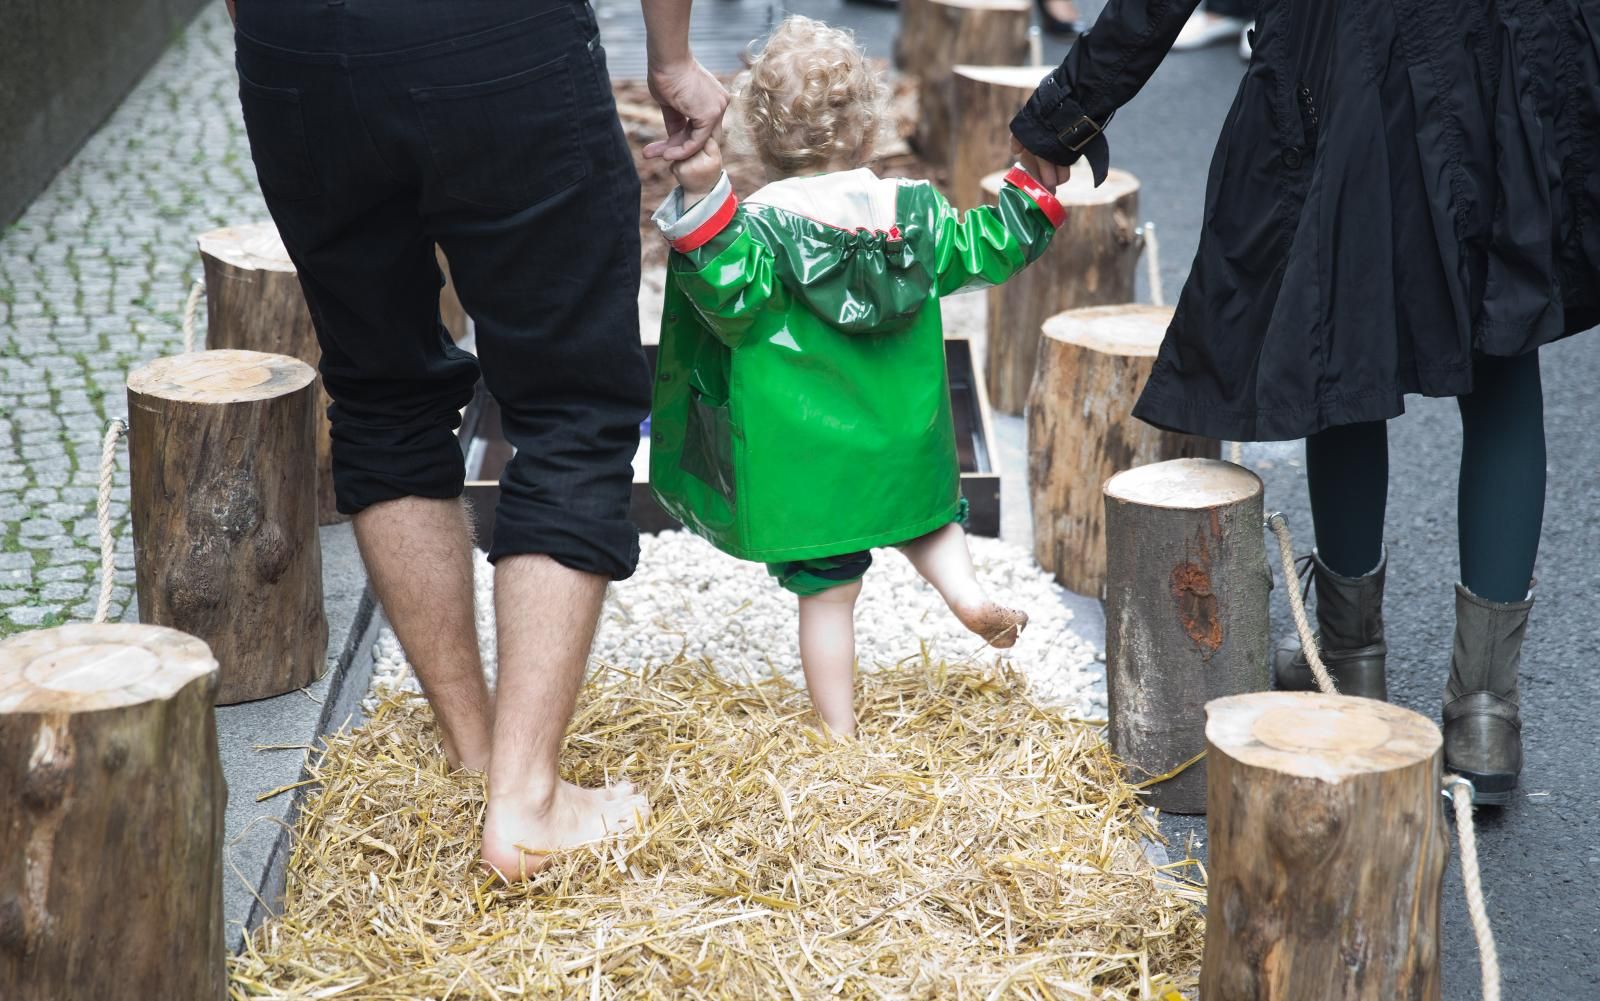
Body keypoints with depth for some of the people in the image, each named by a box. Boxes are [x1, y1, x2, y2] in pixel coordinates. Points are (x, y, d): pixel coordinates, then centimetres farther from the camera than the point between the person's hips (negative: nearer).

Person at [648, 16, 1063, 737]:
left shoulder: (760, 227, -14)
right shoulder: (913, 211, 1)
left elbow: (734, 295, -28)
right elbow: (984, 252, 12)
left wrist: (703, 200, -33)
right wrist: (1034, 190, 25)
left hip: (804, 460, -3)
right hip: (907, 446, 4)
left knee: (826, 592, 4)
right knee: (927, 514, 33)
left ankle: (839, 736, 9)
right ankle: (968, 595, 7)